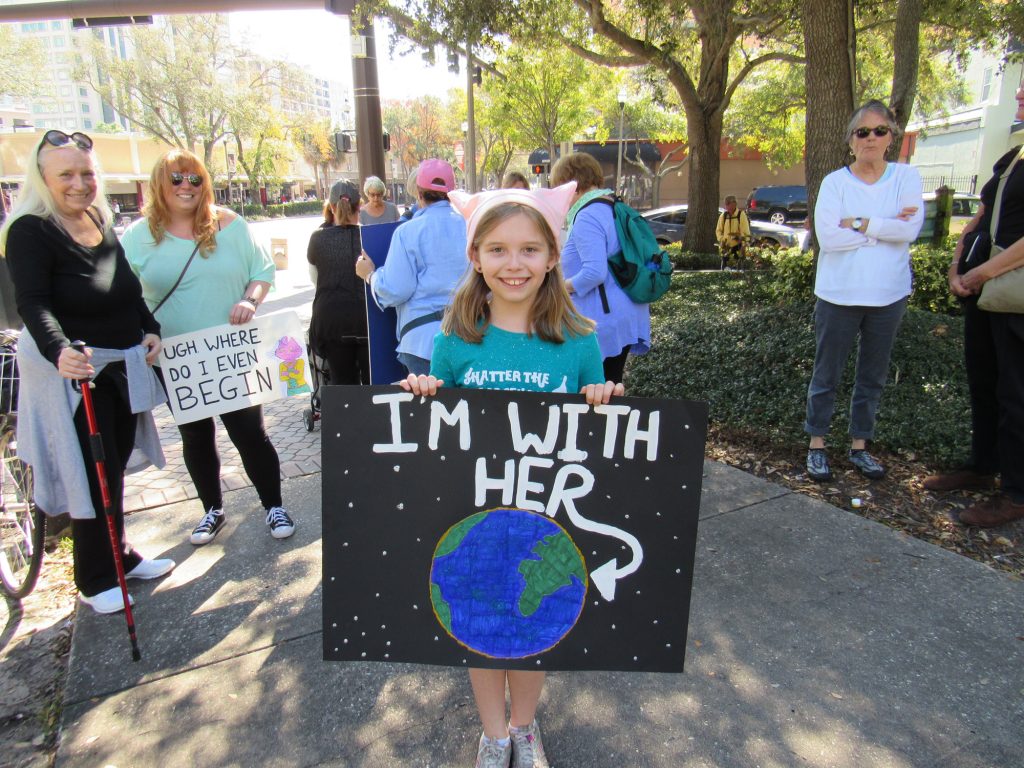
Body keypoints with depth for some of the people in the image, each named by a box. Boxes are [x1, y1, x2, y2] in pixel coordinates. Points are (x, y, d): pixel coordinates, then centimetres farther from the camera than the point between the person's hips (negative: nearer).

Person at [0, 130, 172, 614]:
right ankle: (94, 580, 18)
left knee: (115, 465, 17)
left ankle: (120, 556, 34)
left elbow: (128, 286, 17)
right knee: (93, 475, 0)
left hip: (123, 365, 7)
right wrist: (59, 352, -41)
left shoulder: (103, 222, 9)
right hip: (71, 371, -7)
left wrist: (150, 329, 3)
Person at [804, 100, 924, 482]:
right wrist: (885, 228, -12)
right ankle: (817, 445, 18)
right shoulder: (834, 182, -2)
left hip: (889, 296, 2)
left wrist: (858, 224, -14)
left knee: (873, 377, 11)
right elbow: (827, 236, -16)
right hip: (839, 294, -2)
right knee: (826, 375, 5)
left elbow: (911, 228, -12)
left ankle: (859, 444, 25)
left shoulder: (906, 176, 4)